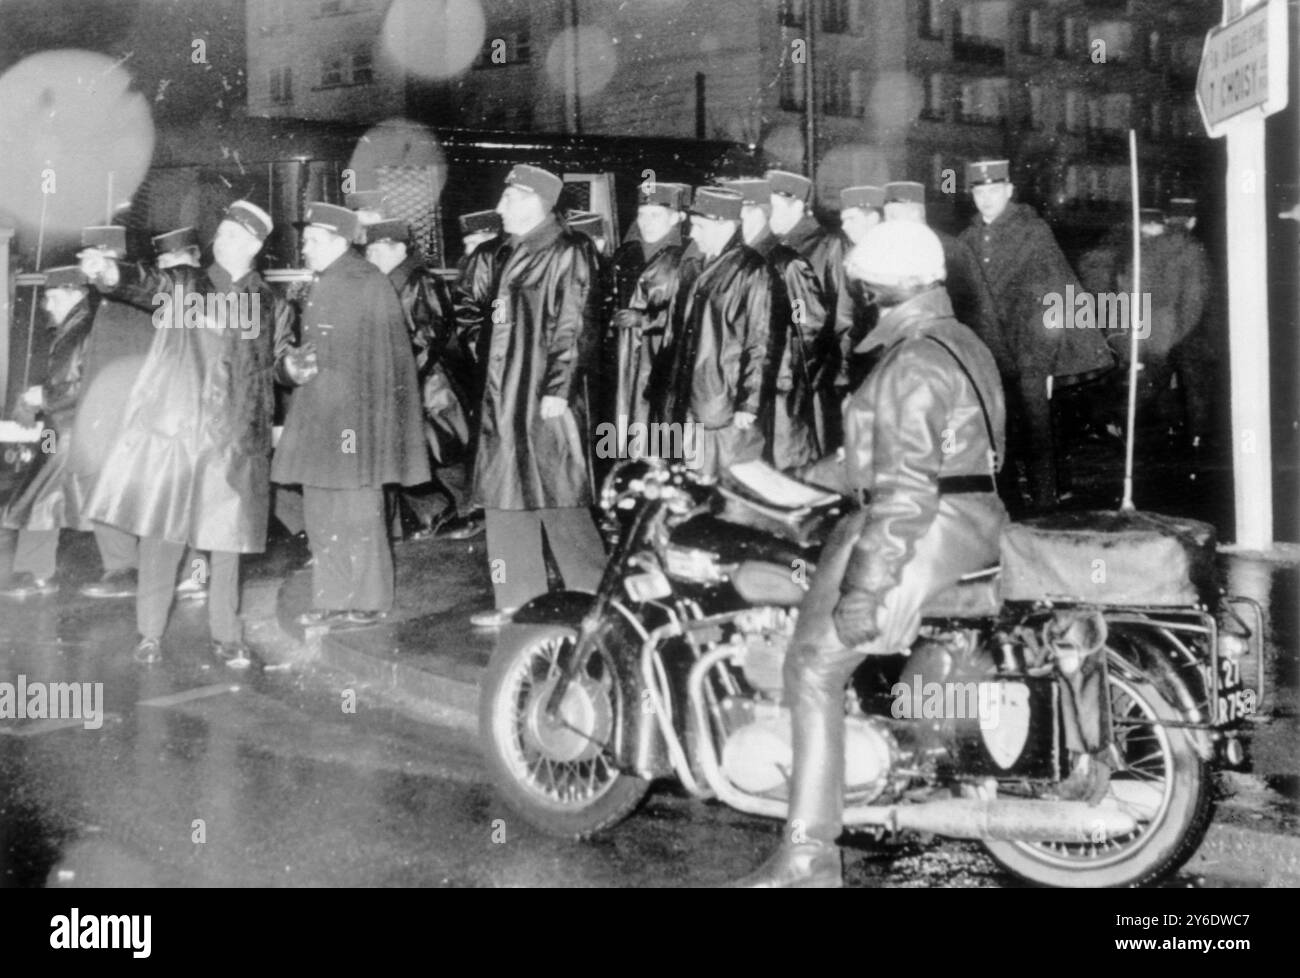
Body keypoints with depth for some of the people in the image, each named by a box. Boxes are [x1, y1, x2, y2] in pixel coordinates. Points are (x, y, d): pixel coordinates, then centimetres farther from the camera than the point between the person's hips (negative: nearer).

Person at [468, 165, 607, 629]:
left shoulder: (566, 254, -10)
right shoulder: (510, 255, 16)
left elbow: (574, 328, -16)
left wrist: (557, 390, -20)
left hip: (544, 400, -9)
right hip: (504, 399, 9)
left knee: (559, 502, -5)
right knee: (505, 501, 10)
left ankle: (595, 602, 6)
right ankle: (516, 601, 19)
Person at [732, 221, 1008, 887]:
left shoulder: (912, 366, -16)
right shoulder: (960, 345, 17)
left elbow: (904, 491, -25)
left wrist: (866, 588, -27)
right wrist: (810, 477, 22)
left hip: (922, 529, -11)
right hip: (969, 517, 11)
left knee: (814, 665, -12)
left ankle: (809, 856, -13)